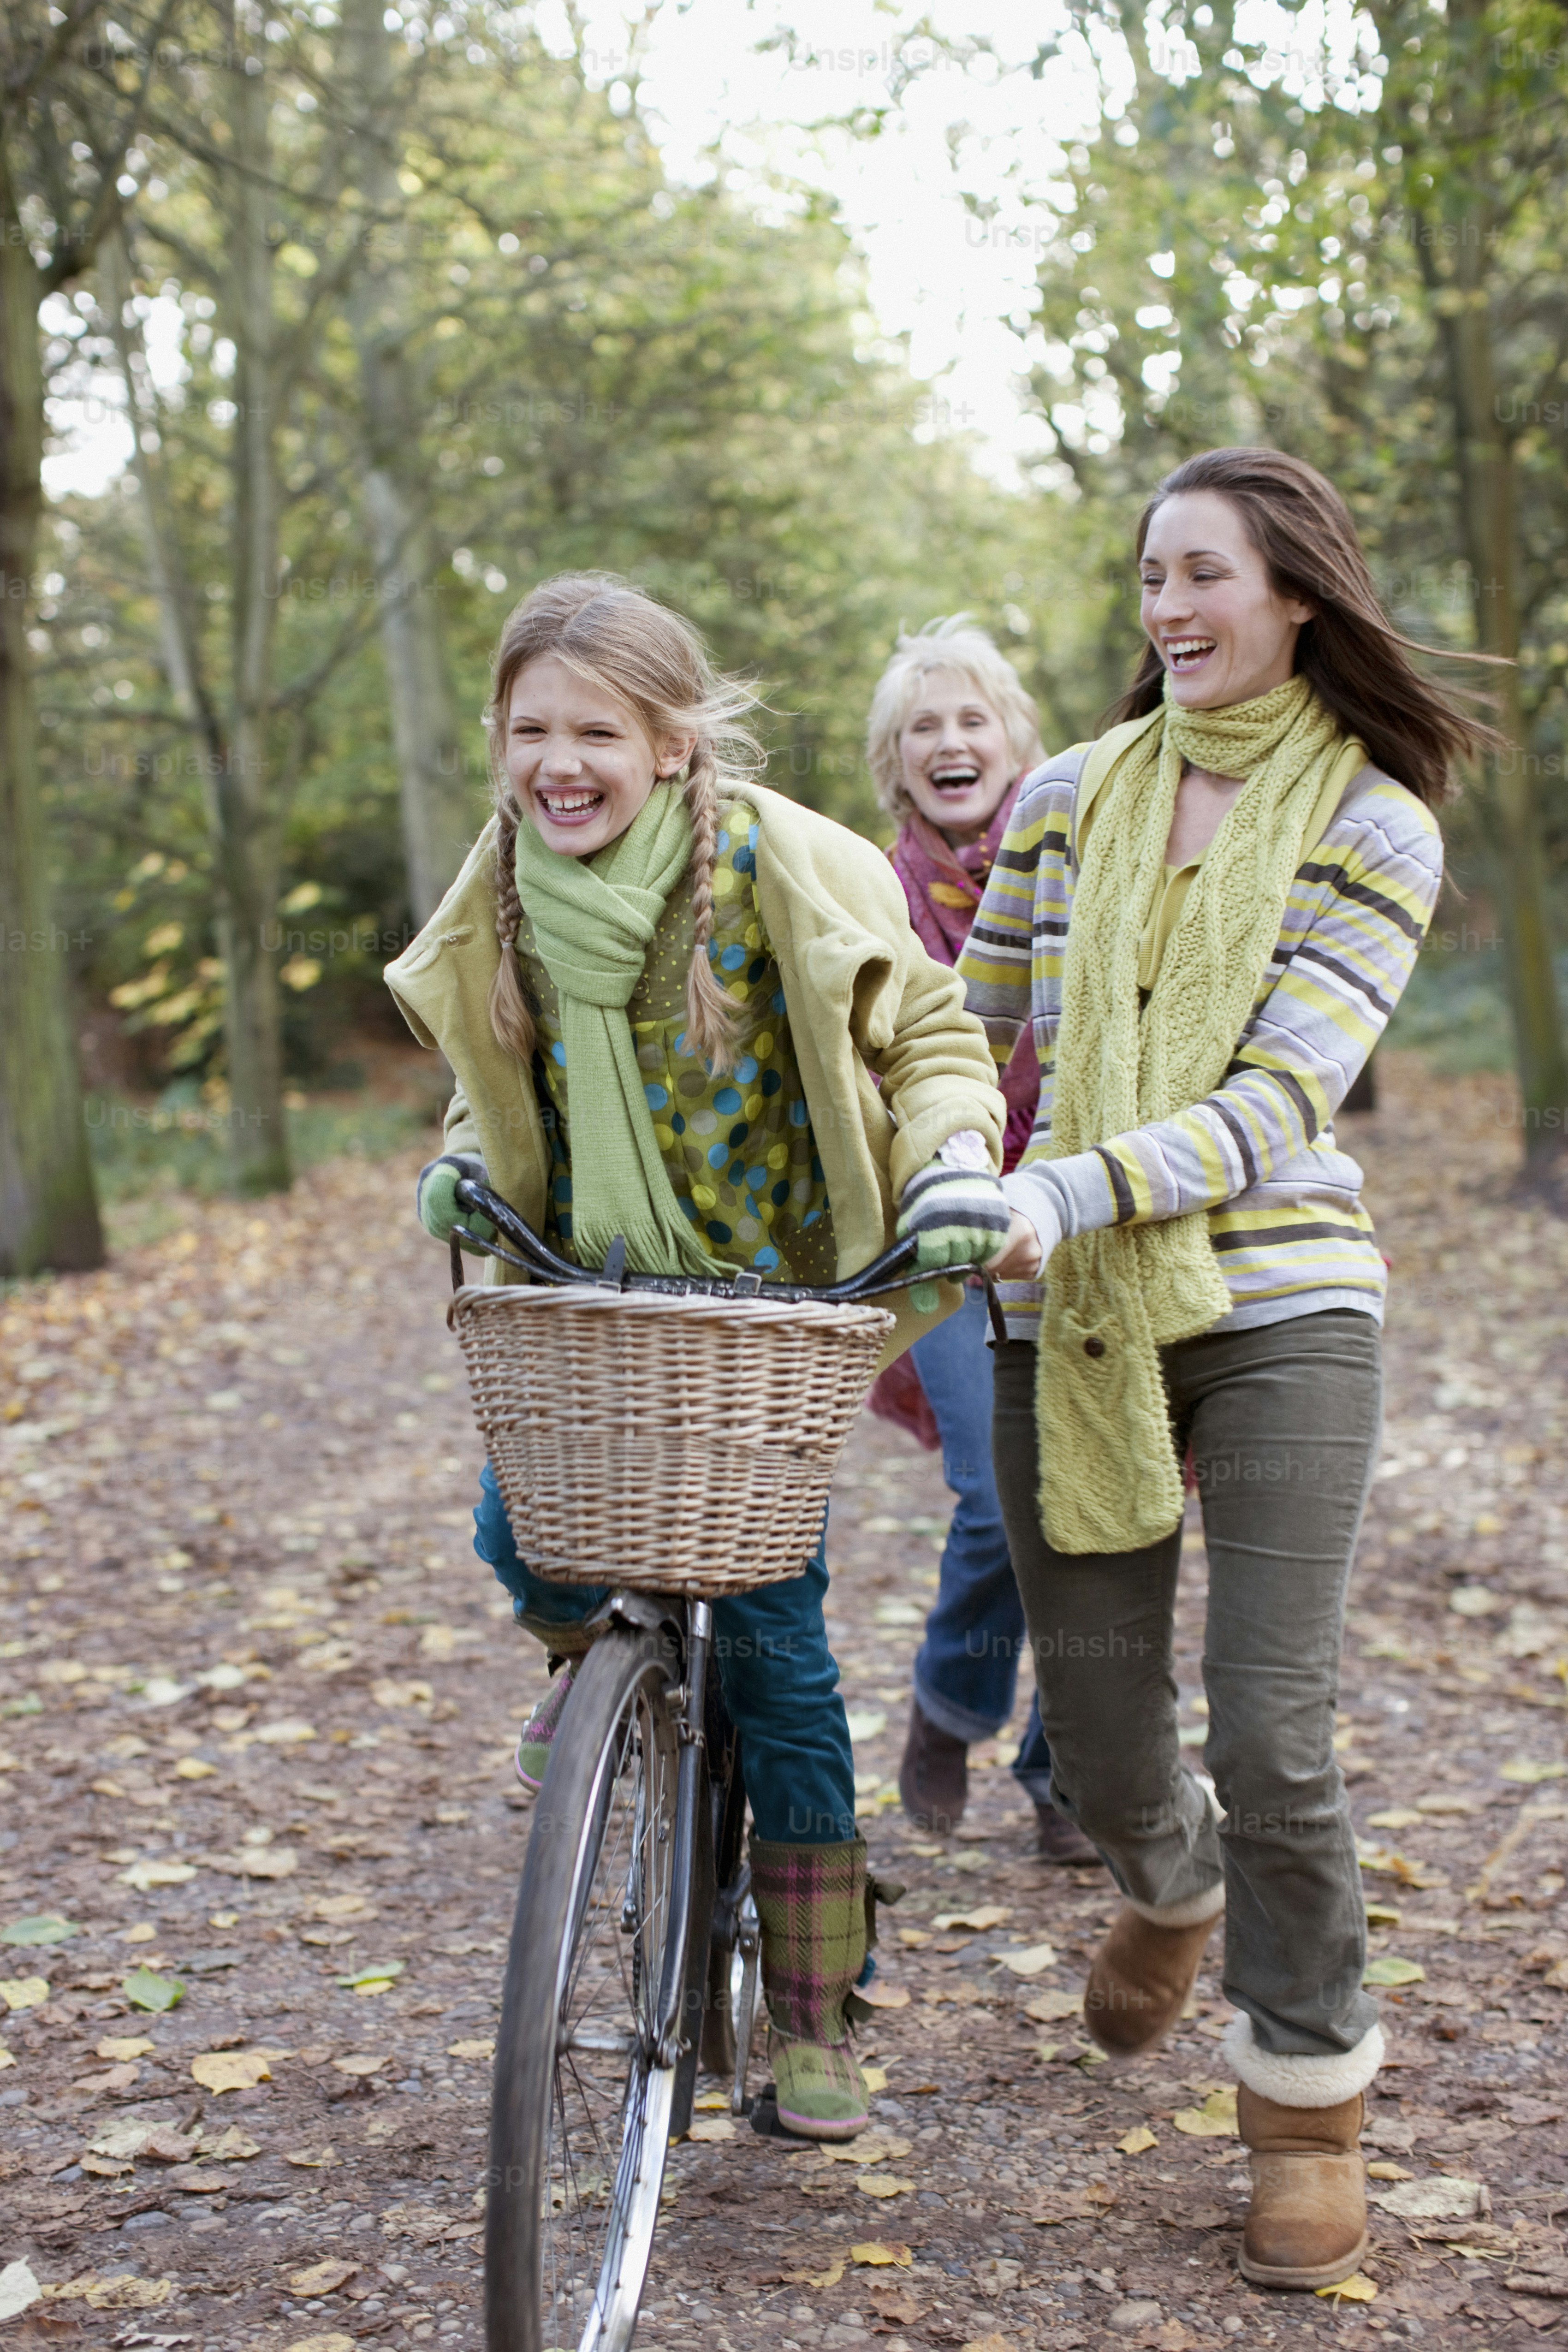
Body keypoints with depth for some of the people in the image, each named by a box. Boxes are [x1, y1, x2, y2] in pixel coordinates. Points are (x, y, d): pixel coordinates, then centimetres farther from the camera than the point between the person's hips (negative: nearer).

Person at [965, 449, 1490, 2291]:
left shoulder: (1377, 826, -1)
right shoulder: (1070, 797, 8)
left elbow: (1282, 1101, -12)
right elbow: (962, 1041, 17)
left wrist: (1070, 1192, -24)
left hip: (1280, 1308, -3)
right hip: (1066, 1323, 3)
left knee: (1271, 1733, -6)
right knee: (1098, 1754, 7)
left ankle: (1306, 2101, 17)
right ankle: (1171, 1881, 45)